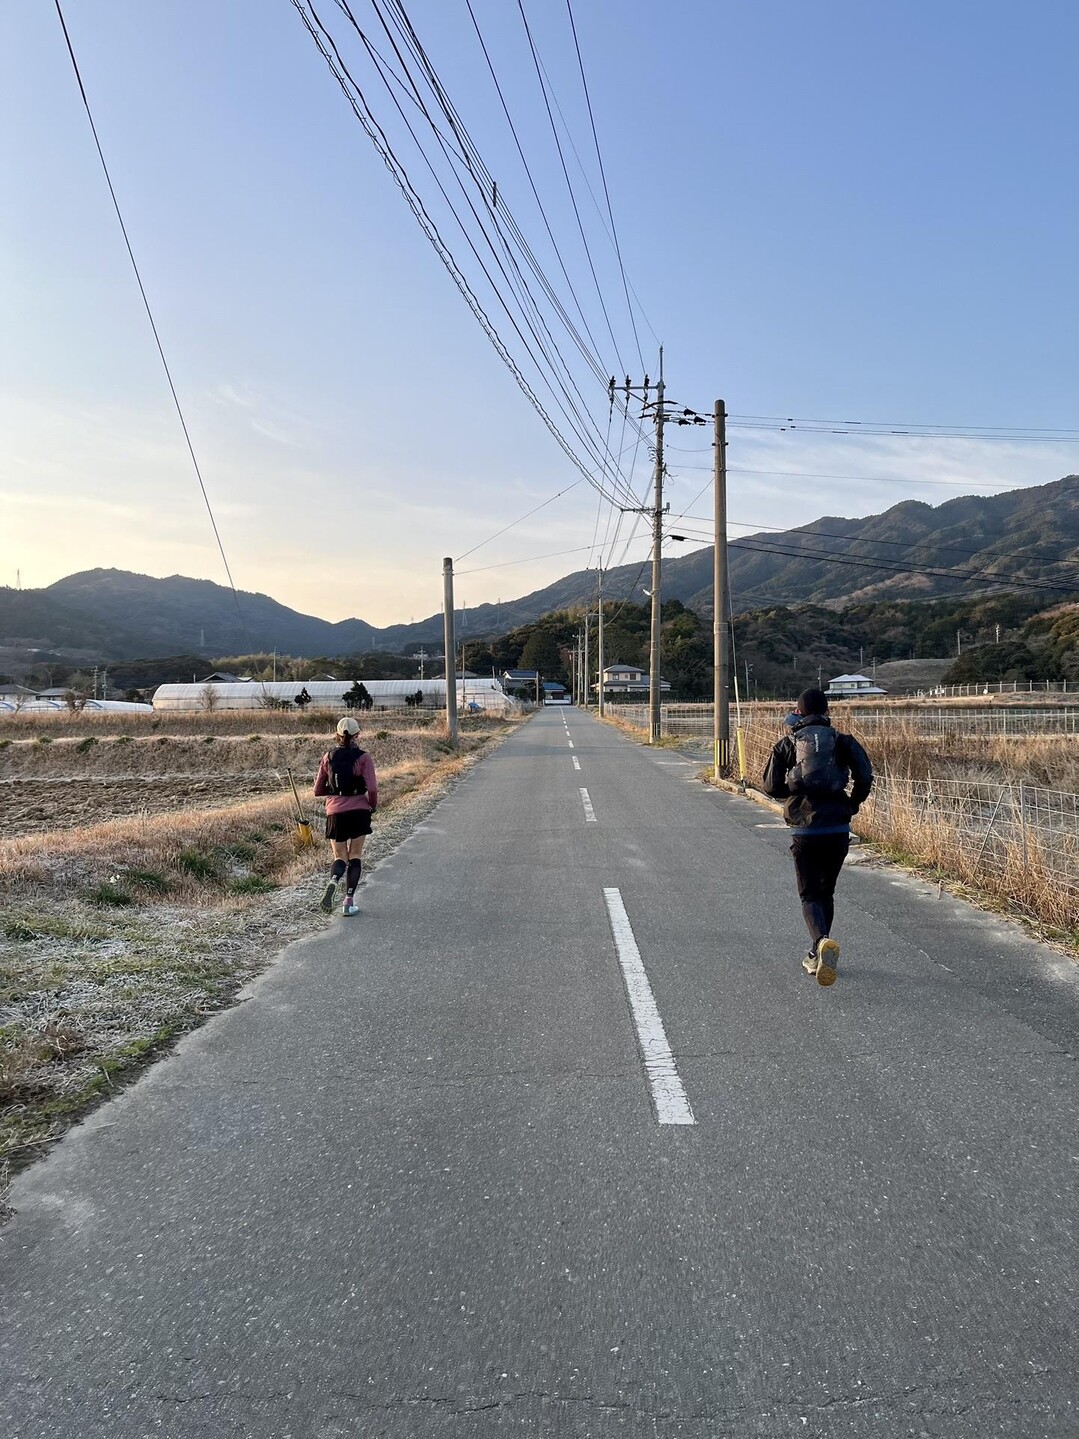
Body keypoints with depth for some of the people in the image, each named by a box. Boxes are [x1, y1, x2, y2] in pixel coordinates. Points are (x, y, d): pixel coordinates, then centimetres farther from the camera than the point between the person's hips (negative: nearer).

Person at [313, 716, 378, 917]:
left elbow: (318, 791, 6)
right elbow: (372, 788, -13)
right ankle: (349, 902, 4)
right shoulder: (363, 757, -5)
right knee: (355, 856, 11)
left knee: (340, 857, 13)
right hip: (359, 811, -2)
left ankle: (333, 881, -19)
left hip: (335, 812, 2)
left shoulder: (328, 757, 4)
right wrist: (373, 805, 6)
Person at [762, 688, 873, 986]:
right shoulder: (842, 741, 5)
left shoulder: (788, 743, 4)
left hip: (804, 831, -2)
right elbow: (865, 776, -6)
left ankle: (822, 942, -26)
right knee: (826, 892, 18)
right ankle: (816, 957, 25)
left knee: (810, 895, 4)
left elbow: (771, 786, 1)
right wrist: (852, 804, 9)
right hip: (838, 829, 2)